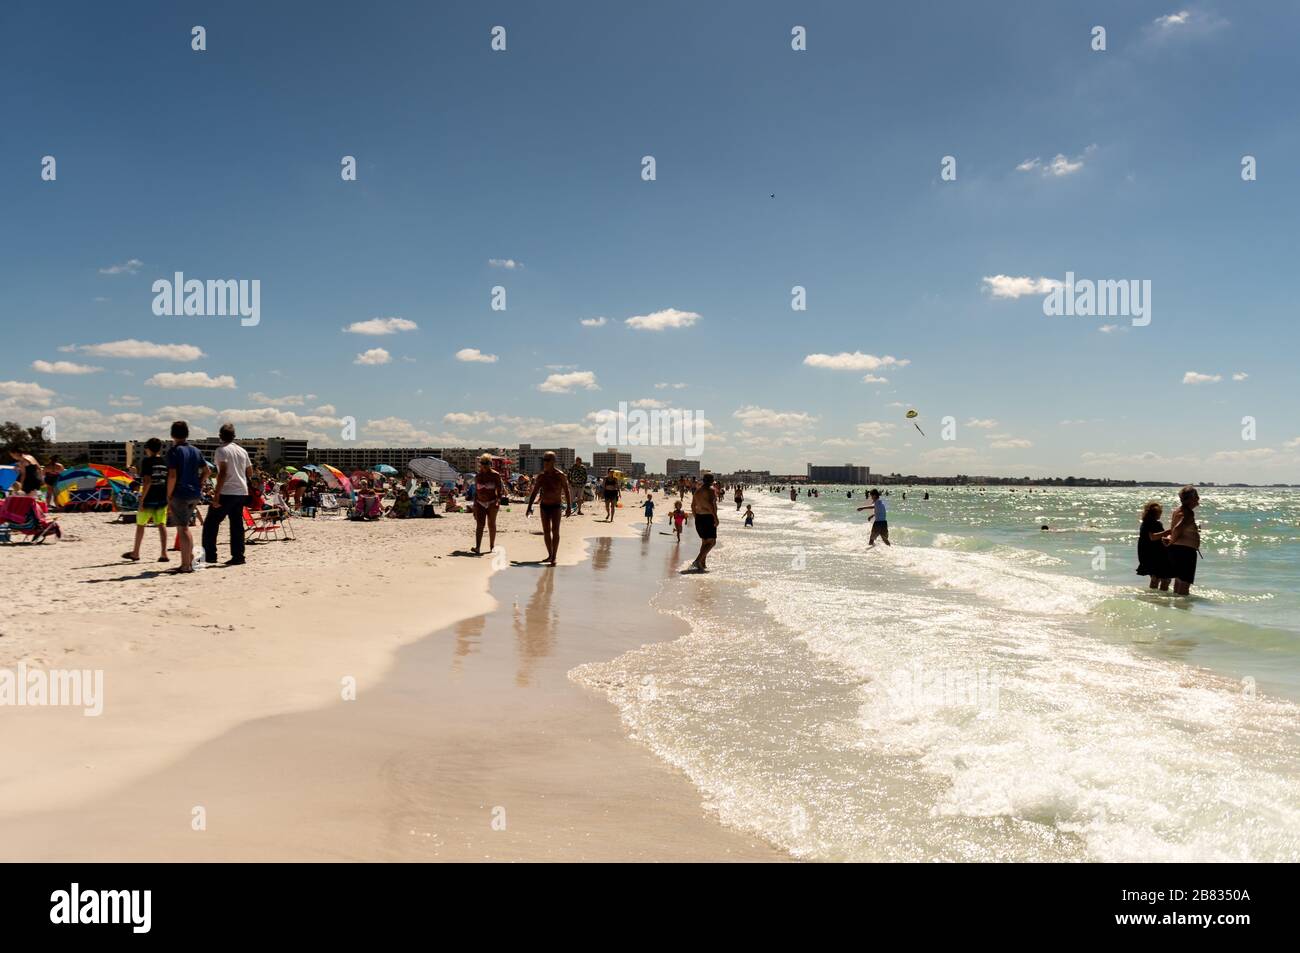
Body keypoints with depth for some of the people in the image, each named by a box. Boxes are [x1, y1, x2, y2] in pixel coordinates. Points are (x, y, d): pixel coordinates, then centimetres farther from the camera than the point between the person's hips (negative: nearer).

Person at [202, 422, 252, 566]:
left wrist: (216, 494, -17)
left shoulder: (222, 450, -8)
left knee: (210, 523, 2)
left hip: (227, 493, -7)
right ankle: (238, 557, 6)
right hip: (242, 493, 7)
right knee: (237, 525, 8)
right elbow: (250, 473, 16)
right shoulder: (242, 451, 13)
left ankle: (209, 555, 0)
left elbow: (223, 473, -17)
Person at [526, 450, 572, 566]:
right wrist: (529, 507, 5)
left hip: (556, 506, -4)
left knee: (555, 531, -12)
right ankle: (550, 555, 20)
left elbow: (566, 492, -3)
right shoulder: (541, 476, 4)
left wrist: (569, 507, -8)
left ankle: (554, 557, -12)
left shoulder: (560, 476, -7)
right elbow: (534, 492, 9)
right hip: (544, 506, 4)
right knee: (546, 532, 8)